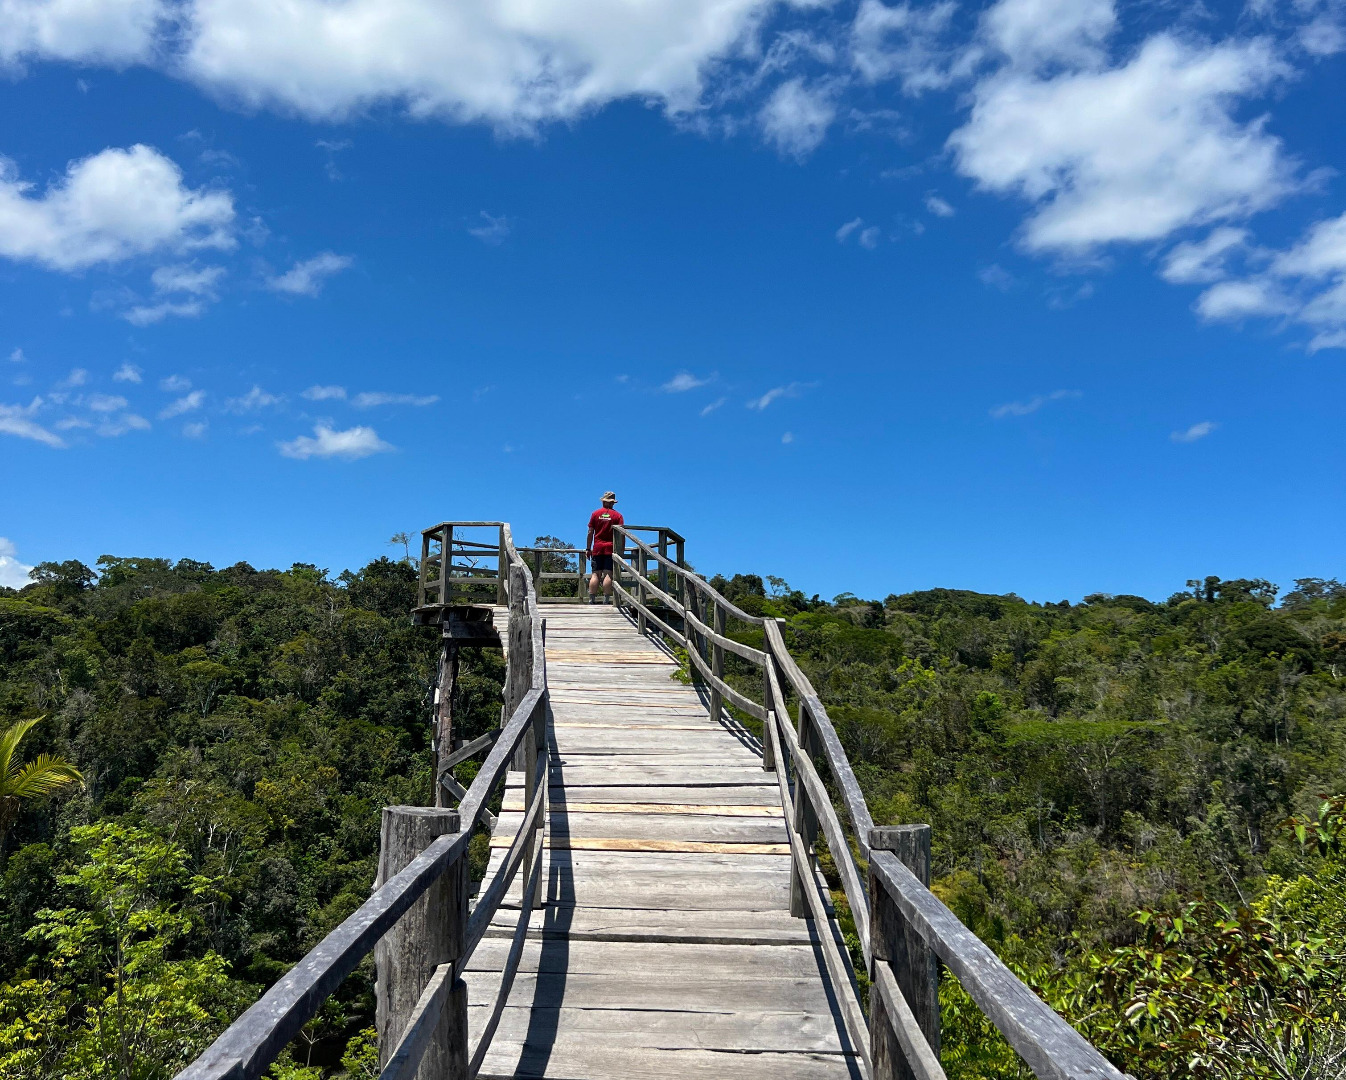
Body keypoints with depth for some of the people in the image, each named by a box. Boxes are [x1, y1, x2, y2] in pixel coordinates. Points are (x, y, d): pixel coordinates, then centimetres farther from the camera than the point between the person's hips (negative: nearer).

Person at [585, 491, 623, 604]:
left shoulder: (595, 514, 8)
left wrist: (588, 549, 10)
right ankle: (606, 600, -9)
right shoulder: (617, 515, 2)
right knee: (608, 574, -5)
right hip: (611, 548, -2)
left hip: (597, 548, 2)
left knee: (595, 574, 2)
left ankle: (592, 599, -3)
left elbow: (590, 533, 6)